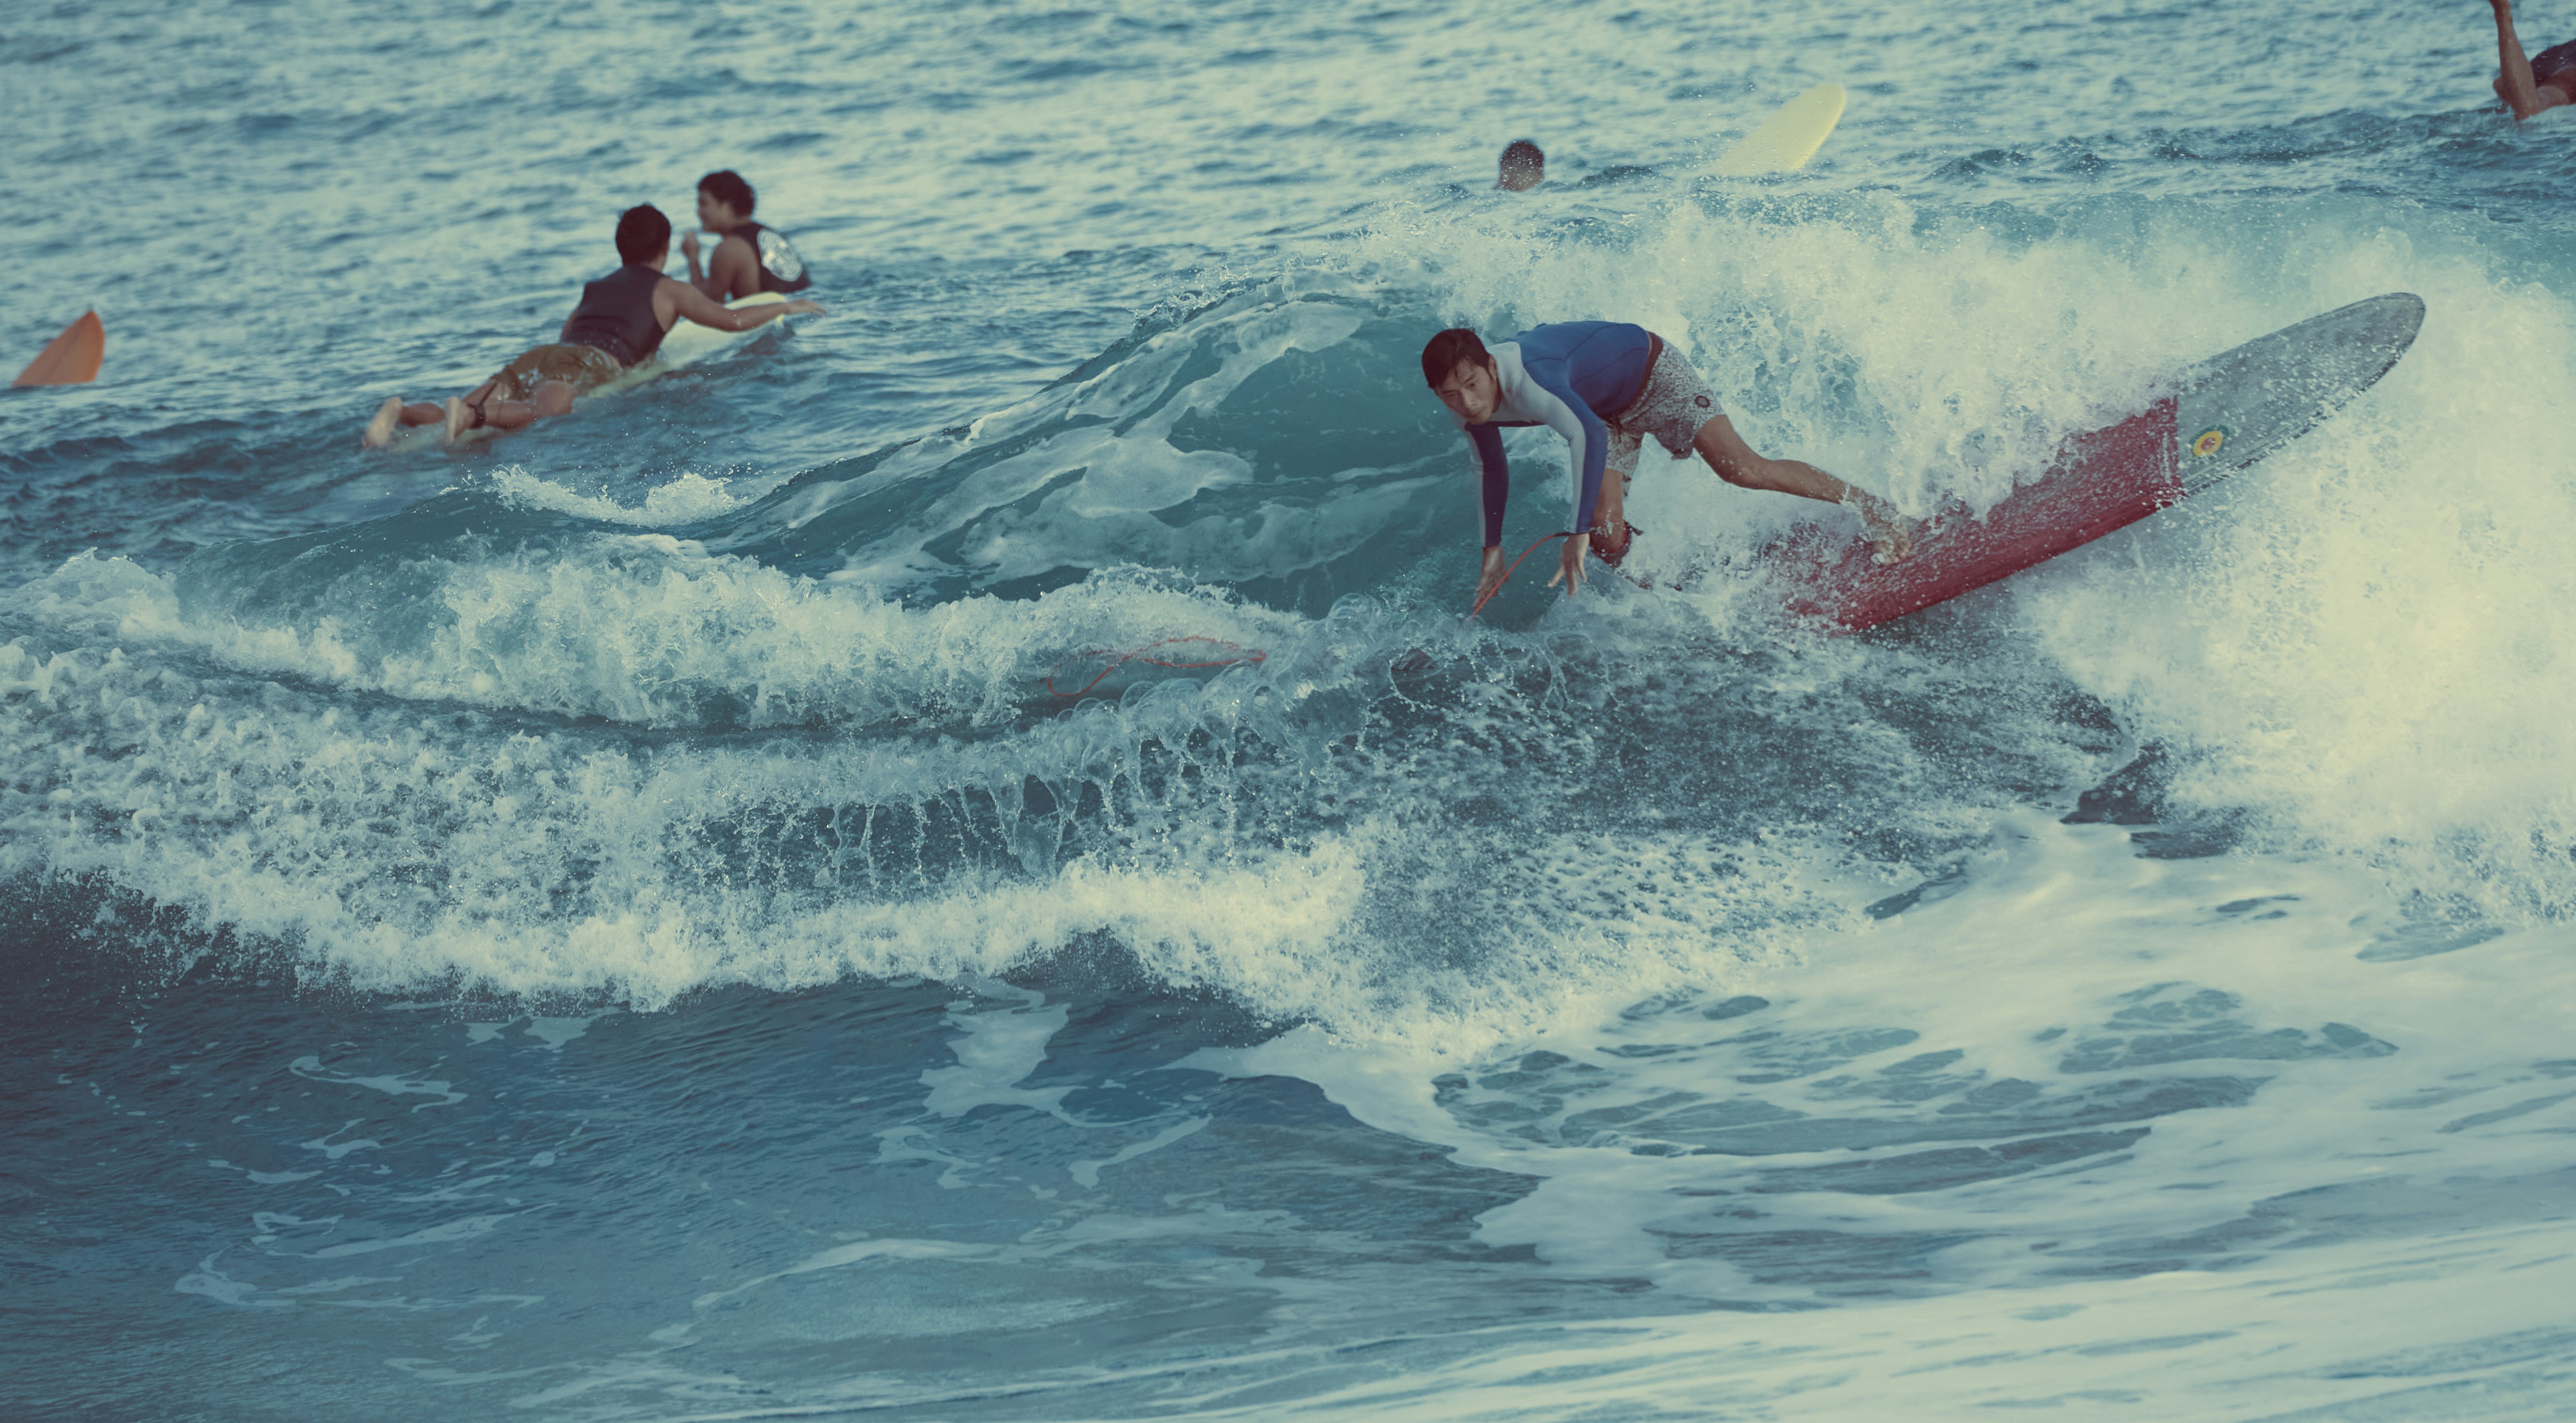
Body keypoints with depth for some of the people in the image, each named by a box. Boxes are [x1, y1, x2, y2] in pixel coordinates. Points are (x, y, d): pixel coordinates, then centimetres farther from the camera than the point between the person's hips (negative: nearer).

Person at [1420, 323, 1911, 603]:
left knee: (1741, 469, -15)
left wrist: (1577, 535, -58)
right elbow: (1493, 471, 5)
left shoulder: (1528, 378, -43)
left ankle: (1868, 505, 4)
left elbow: (1589, 437, -58)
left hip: (1648, 369, -7)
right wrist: (1493, 550, 10)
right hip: (1607, 408, 7)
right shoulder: (1472, 408, -17)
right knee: (1607, 538, -11)